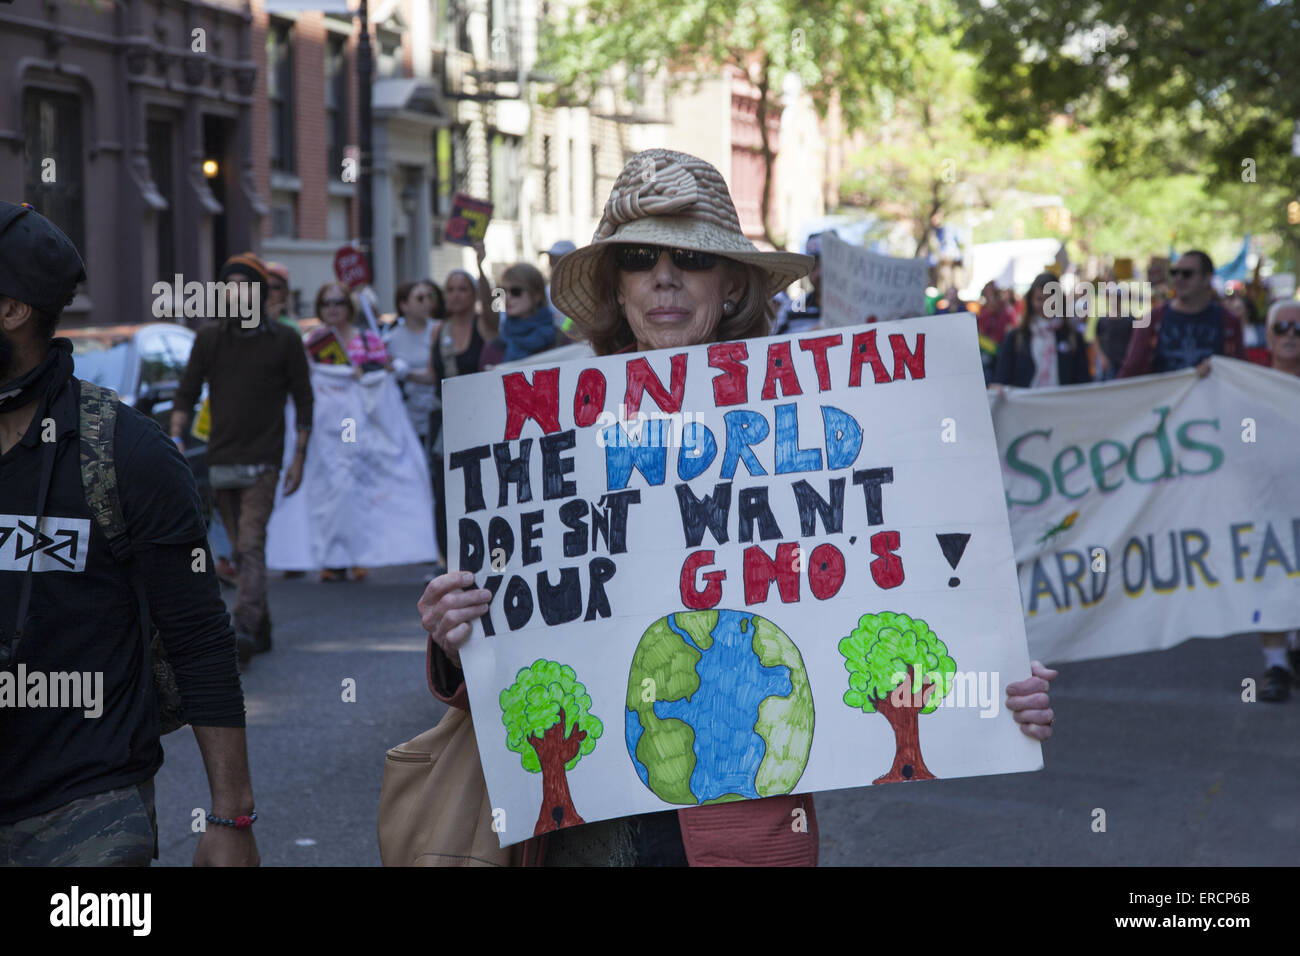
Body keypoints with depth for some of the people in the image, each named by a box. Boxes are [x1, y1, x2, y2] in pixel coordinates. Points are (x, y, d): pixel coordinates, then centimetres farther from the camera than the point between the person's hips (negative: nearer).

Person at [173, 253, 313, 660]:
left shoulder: (284, 341, 0)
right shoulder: (209, 337, 6)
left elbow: (303, 399, 5)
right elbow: (186, 393, 9)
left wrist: (299, 457, 1)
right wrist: (176, 438, -5)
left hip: (262, 461, -4)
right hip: (220, 459, 4)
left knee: (252, 545, -17)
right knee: (241, 550, 10)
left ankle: (245, 629, -26)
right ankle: (262, 629, 21)